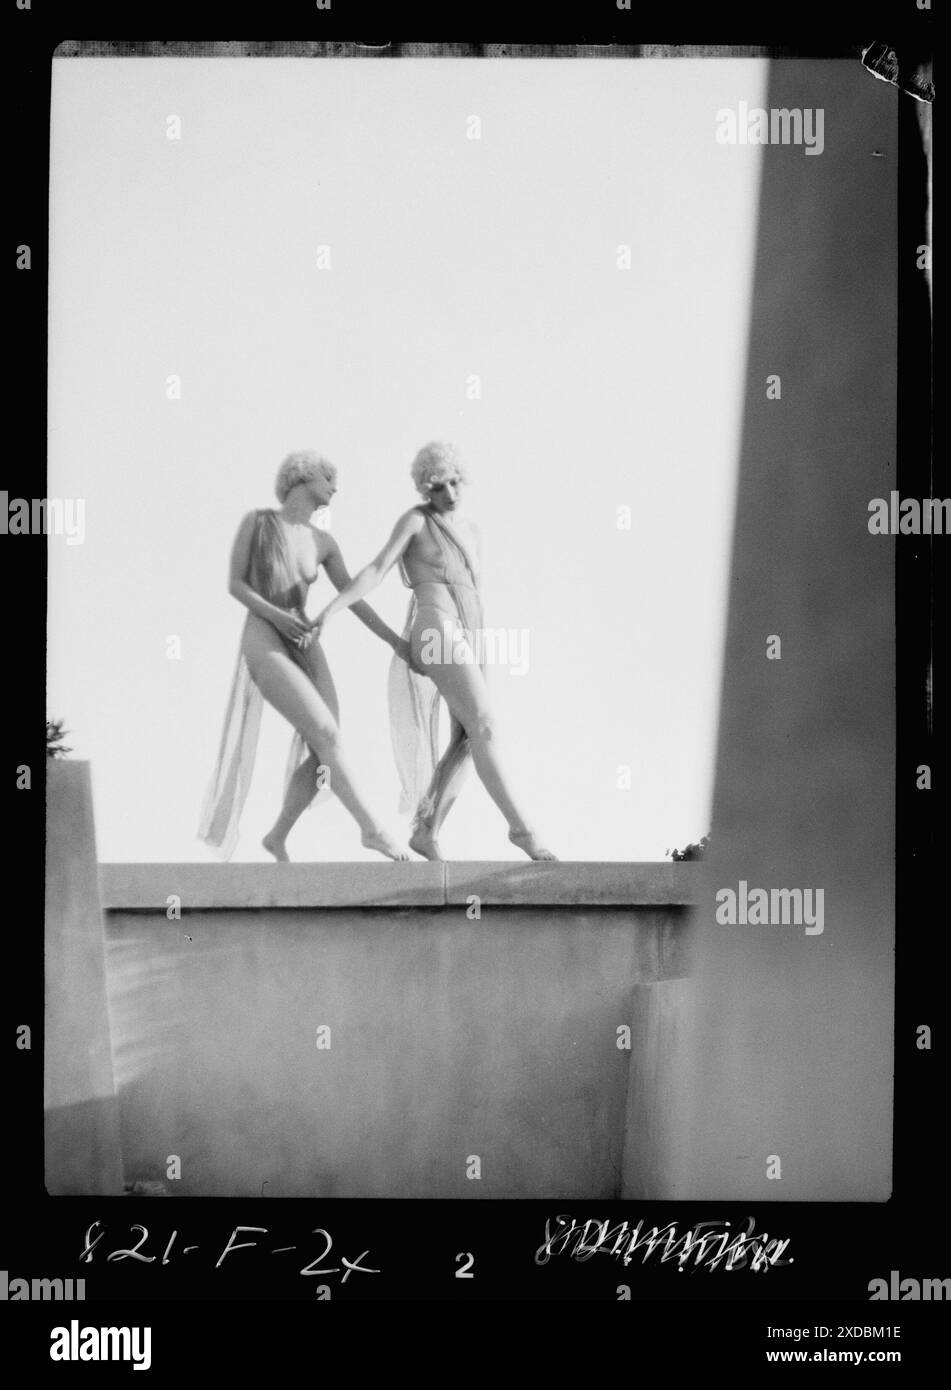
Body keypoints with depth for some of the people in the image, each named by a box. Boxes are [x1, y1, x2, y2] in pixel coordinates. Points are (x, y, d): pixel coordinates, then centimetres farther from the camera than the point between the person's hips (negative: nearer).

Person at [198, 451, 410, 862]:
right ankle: (372, 828, -13)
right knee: (327, 736, -20)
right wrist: (277, 617, -18)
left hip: (304, 649, 6)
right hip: (264, 646, -6)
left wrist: (397, 643, 6)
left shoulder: (323, 542, 12)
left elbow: (353, 599, 12)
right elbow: (234, 584, -3)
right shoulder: (256, 520, -2)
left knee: (324, 754, -7)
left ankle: (278, 836, 12)